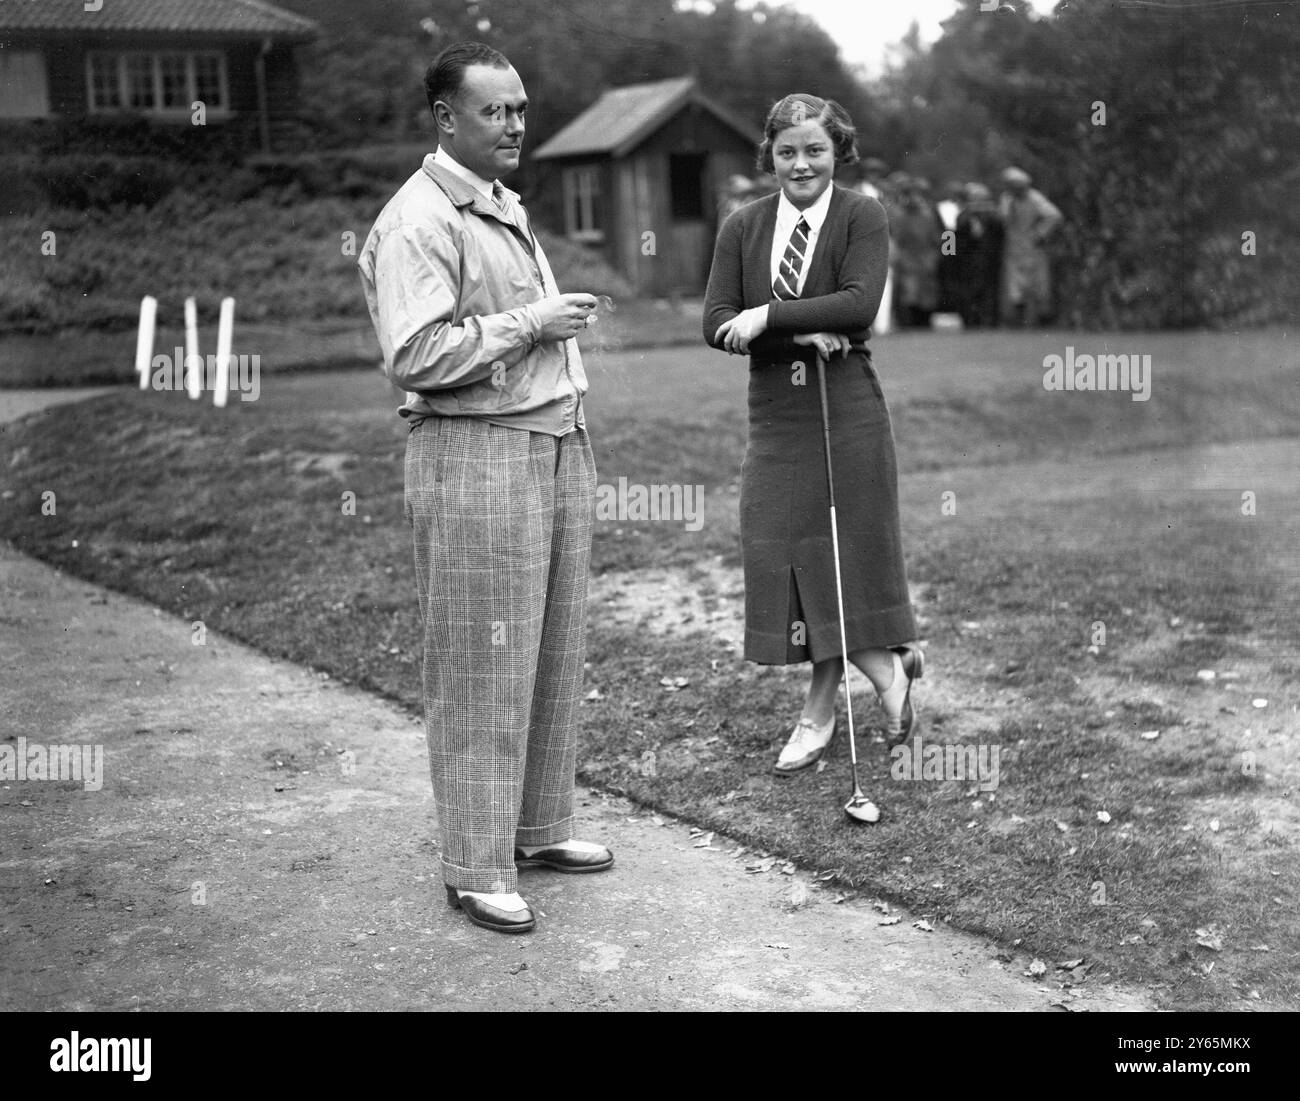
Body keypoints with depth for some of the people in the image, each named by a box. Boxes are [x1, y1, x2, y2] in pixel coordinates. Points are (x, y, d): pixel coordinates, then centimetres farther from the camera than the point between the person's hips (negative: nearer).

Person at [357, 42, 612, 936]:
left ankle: (539, 828, 27)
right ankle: (477, 869, 7)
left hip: (559, 444, 9)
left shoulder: (510, 208, 18)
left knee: (555, 653, 13)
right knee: (482, 670, -3)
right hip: (475, 458, -9)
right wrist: (529, 324, -17)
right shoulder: (418, 222, -12)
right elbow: (416, 356, -22)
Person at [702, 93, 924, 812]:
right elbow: (716, 323, -3)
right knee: (782, 557, 5)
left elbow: (860, 302, -17)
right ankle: (888, 667, 23)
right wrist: (806, 332, -15)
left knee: (843, 553, 1)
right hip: (775, 415, 4)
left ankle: (819, 712, 17)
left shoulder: (862, 217, -3)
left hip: (846, 408, -4)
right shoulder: (742, 228, 8)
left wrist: (768, 316, -17)